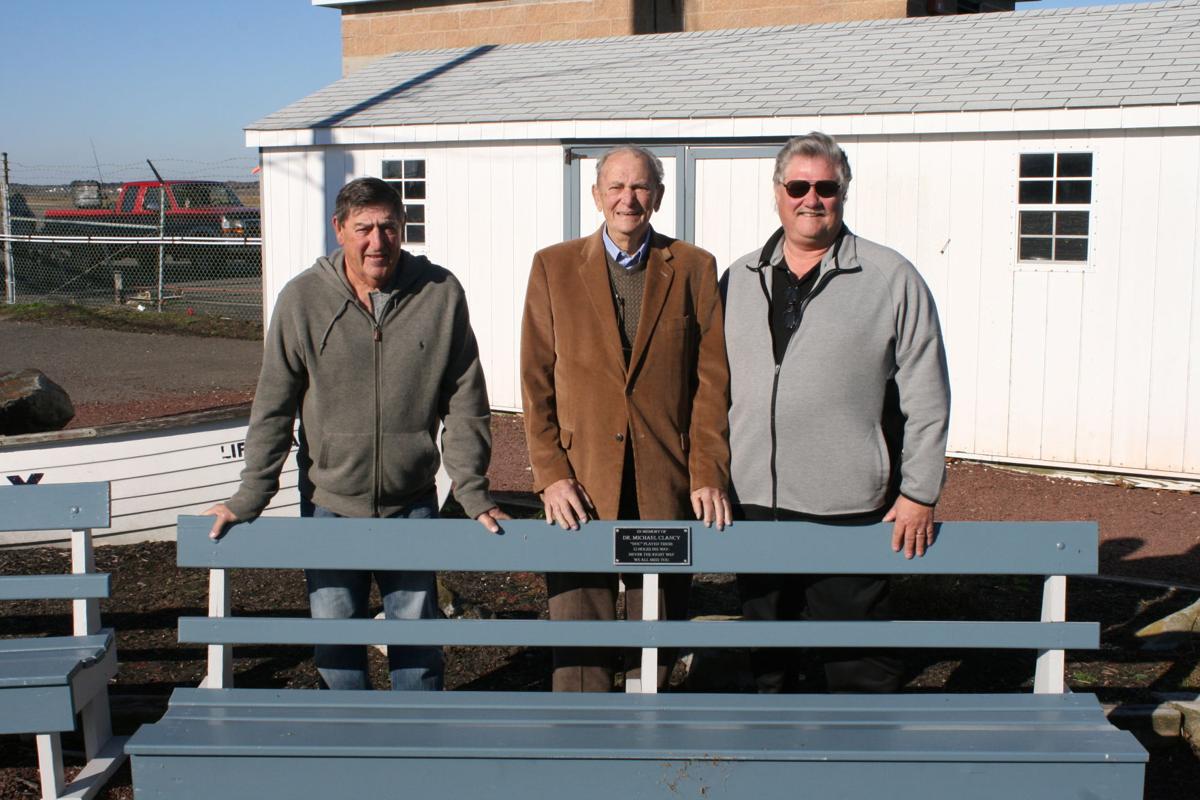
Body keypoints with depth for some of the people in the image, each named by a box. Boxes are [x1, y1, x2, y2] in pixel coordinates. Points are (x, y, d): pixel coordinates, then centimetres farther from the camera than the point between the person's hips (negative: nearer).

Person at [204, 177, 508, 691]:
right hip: (329, 499, 0)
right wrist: (249, 497, -1)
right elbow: (272, 408, -1)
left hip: (412, 501, 0)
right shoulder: (302, 300, -7)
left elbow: (464, 403, -1)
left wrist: (472, 491, -4)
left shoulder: (440, 294, -6)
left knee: (416, 631, 8)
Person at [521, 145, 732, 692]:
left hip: (668, 485, 1)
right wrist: (551, 476, -5)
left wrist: (709, 475, -5)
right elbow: (536, 381, 4)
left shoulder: (694, 268, 6)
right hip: (580, 487, 0)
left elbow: (712, 380, 3)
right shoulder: (554, 266, 5)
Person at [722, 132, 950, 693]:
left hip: (849, 508, -4)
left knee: (858, 663, 4)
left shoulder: (891, 279, -2)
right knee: (767, 650, 15)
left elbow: (925, 398, -2)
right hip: (753, 502, 4)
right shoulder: (739, 280, 10)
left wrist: (919, 494, -5)